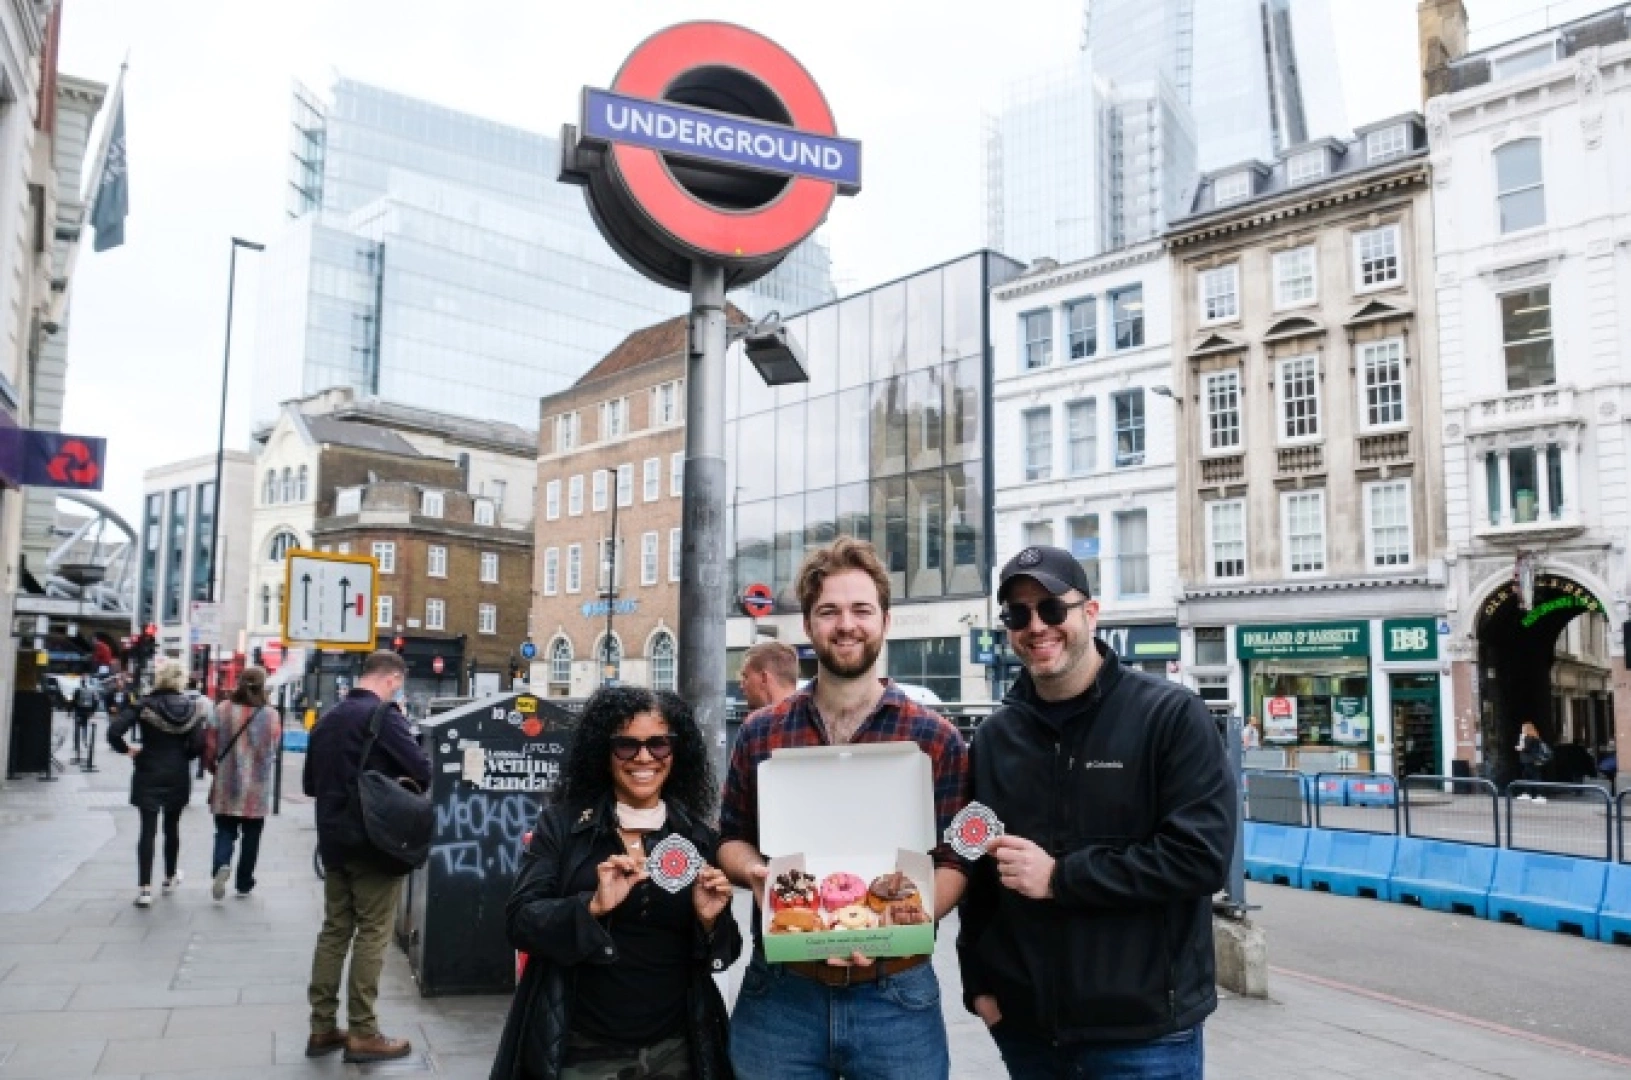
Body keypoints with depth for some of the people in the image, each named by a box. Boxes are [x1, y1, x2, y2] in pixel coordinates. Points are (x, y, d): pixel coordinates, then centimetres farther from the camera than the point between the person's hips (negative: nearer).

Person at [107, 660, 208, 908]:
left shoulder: (143, 705, -9)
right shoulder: (192, 708, -4)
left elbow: (114, 732, -18)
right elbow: (199, 745, -11)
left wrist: (127, 750, -1)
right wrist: (182, 755, 8)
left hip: (148, 776, -2)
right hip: (178, 776, 2)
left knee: (148, 830, -1)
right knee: (172, 826, 17)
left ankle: (144, 888, -6)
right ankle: (170, 878, 33)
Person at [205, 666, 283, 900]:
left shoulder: (223, 710, -6)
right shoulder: (271, 715, -9)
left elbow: (210, 746, -1)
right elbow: (273, 749, 0)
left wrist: (214, 768, 17)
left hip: (227, 784, 1)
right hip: (257, 786, -1)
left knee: (225, 831, 11)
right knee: (251, 837, 11)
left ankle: (221, 866, -16)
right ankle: (244, 885, 18)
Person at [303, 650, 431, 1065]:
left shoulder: (327, 719, 11)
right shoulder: (383, 714, -14)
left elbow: (309, 782, 19)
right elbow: (421, 771, -19)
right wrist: (403, 787, 0)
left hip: (332, 839, 8)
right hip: (374, 840, -7)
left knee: (333, 930, 12)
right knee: (371, 934, -1)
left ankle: (323, 1027, 16)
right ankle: (362, 1033, 3)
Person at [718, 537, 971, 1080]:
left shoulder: (936, 739, -2)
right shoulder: (759, 733, 4)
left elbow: (954, 861, -1)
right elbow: (731, 838, 13)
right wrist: (753, 871, -10)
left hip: (896, 998, -1)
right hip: (778, 994, 2)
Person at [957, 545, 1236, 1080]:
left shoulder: (1171, 715, -9)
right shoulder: (994, 737, 6)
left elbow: (1202, 855, -18)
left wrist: (1059, 877, -19)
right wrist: (978, 982, 6)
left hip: (1145, 1030, -4)